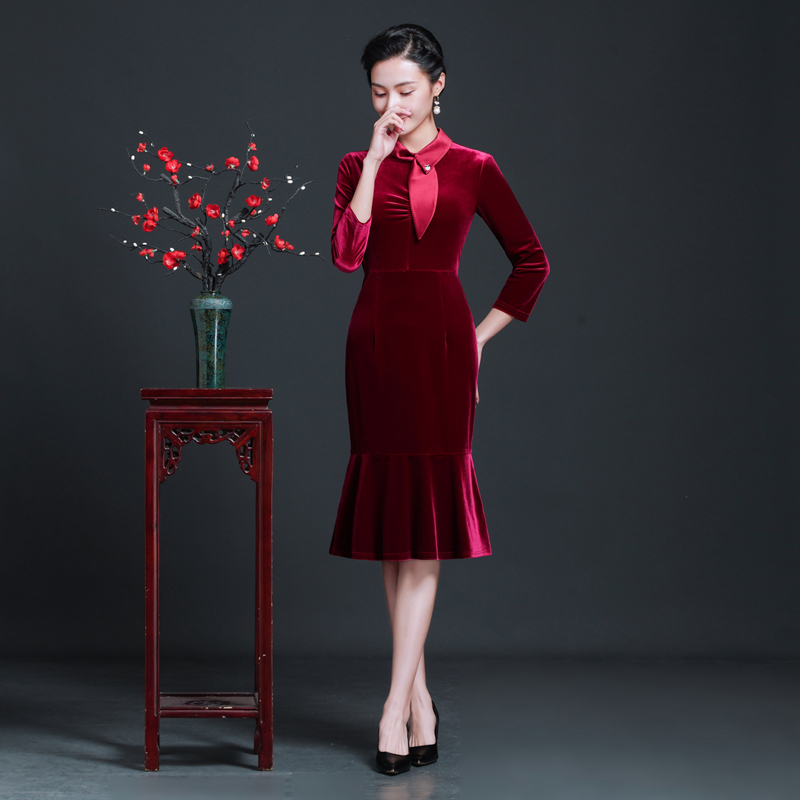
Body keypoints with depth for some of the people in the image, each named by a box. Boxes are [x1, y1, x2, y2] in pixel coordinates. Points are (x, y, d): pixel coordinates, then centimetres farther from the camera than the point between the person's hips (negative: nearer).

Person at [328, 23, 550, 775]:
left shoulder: (473, 169, 5)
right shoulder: (358, 166, 8)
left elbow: (531, 261, 11)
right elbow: (345, 254, -9)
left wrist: (482, 337, 5)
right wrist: (376, 161, -10)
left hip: (442, 344, -2)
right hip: (377, 342, 2)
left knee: (426, 515, -9)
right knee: (390, 517, 4)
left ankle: (396, 704, -11)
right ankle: (421, 699, 13)